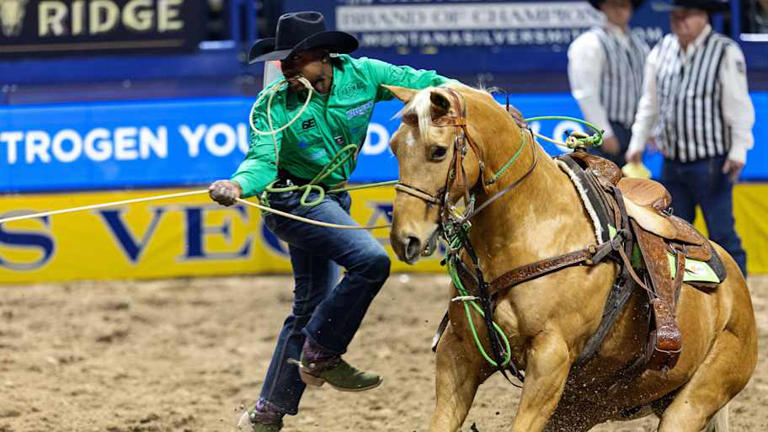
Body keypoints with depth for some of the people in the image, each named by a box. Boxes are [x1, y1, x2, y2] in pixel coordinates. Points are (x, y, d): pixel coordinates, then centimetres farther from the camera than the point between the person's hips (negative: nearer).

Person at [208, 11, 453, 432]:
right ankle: (321, 357, -13)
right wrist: (239, 184, -51)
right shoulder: (274, 106, -19)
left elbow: (424, 83, -1)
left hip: (331, 199, 6)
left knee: (312, 306, 14)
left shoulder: (363, 75, -10)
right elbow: (263, 159, -29)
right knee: (370, 259, -27)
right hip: (295, 202, -6)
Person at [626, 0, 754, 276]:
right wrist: (638, 143, 13)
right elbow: (650, 103, 16)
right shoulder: (662, 51, 8)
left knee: (722, 234, -7)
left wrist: (738, 150, -15)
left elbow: (739, 106, -9)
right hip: (672, 161, 6)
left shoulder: (726, 53, -8)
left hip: (711, 162, -6)